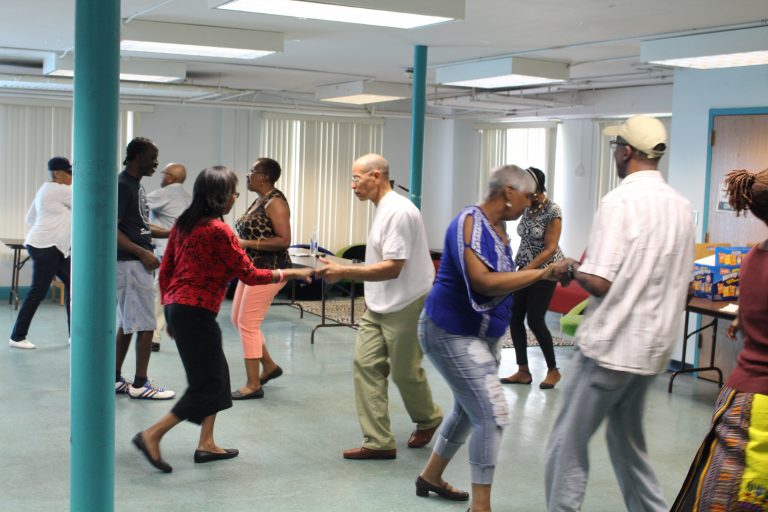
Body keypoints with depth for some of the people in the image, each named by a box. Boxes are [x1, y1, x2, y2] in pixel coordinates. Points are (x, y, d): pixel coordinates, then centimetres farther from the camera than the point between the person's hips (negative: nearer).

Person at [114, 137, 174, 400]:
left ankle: (115, 379, 20)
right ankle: (140, 384, 2)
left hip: (137, 263, 10)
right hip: (130, 263, -10)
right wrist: (143, 253, -21)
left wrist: (171, 233, 11)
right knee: (145, 325, -5)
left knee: (127, 324, 13)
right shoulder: (122, 185, -15)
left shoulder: (136, 184, 15)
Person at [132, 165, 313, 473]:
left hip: (175, 306, 9)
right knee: (208, 384, 0)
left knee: (217, 374, 18)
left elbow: (165, 271, 14)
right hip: (196, 312, -9)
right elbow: (249, 275, -10)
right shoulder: (218, 231, -14)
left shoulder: (184, 224, 10)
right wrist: (289, 273, 2)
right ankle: (152, 435, -4)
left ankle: (206, 444, 21)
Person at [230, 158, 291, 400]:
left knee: (248, 324, -7)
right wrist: (238, 242, 7)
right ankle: (269, 366, 27)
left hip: (268, 270, -10)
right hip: (252, 268, 10)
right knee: (238, 320, 14)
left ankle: (253, 385, 2)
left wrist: (247, 243, -21)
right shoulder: (259, 201, 14)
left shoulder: (275, 202, -14)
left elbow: (283, 240, -22)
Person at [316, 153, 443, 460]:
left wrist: (344, 272, -27)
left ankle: (428, 421, 33)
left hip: (406, 306, -9)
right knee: (366, 364, 0)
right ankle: (378, 441, 4)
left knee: (404, 372, 5)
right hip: (379, 306, 9)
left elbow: (392, 268, -25)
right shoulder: (383, 209, 11)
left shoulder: (399, 212, -20)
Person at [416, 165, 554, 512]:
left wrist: (541, 273, 3)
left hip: (481, 335, 10)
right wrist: (541, 273, -32)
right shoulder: (469, 222, -21)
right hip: (451, 333, -10)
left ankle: (431, 477, 38)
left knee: (469, 410, 20)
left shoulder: (499, 227, 7)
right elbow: (483, 282, -32)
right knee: (493, 414, -13)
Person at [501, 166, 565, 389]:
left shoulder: (552, 211, -16)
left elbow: (550, 249, -19)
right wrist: (517, 266, 8)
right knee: (514, 318, 1)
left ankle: (553, 370, 11)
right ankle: (523, 371, 10)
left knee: (535, 321, -7)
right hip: (525, 268, 7)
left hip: (545, 269, -7)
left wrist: (527, 269, -26)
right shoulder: (528, 208, 4)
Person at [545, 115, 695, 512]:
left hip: (610, 345, -8)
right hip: (653, 346, 8)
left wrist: (570, 269, 0)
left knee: (567, 444, 3)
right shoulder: (681, 206, 7)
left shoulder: (620, 201, -16)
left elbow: (597, 282, -21)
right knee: (627, 440, 22)